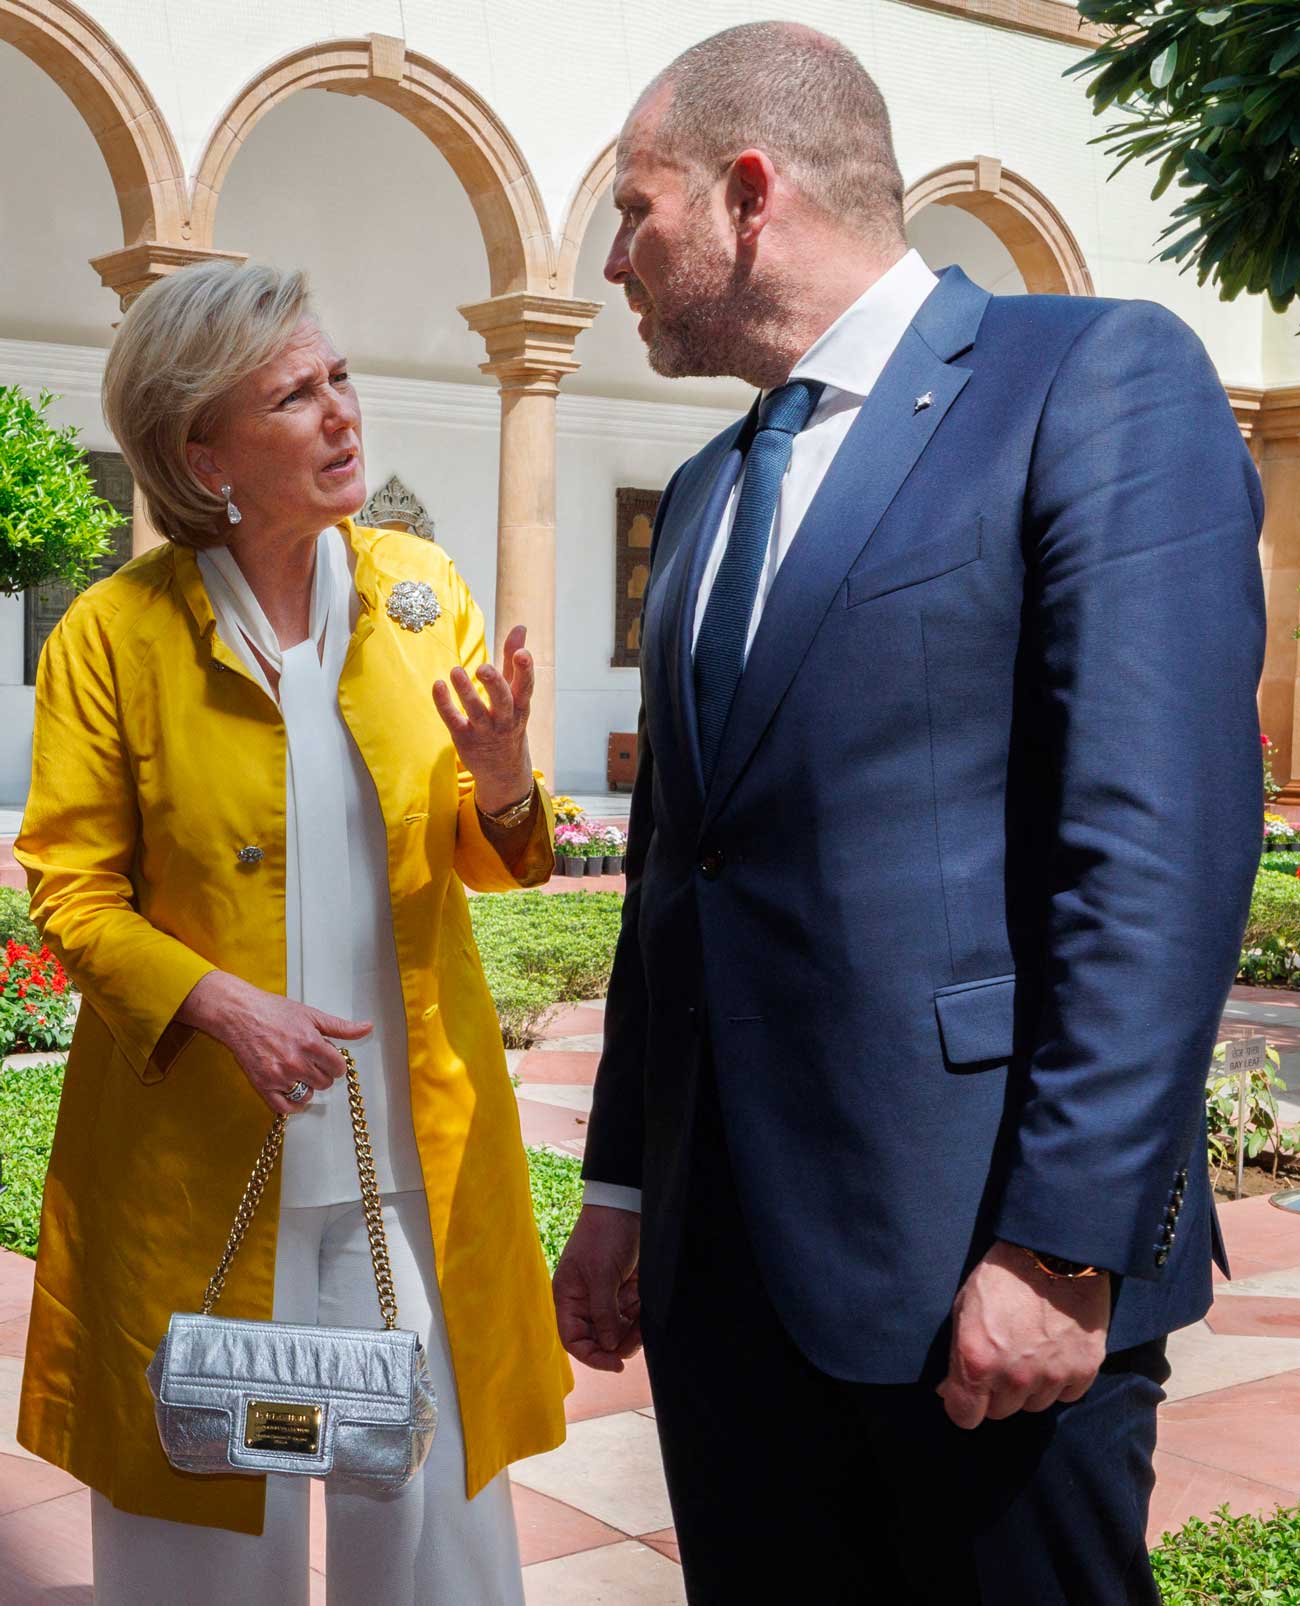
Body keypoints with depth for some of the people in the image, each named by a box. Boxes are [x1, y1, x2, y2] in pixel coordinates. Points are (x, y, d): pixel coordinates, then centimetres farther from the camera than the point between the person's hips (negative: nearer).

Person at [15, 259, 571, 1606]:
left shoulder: (422, 589, 3)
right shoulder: (112, 635, -7)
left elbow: (483, 858, 8)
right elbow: (71, 891, -4)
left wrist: (503, 787, -15)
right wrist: (212, 1000, -20)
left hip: (414, 1139, 3)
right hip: (201, 1155, -2)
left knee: (427, 1495, 10)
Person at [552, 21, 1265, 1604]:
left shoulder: (1100, 376, -7)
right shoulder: (705, 492, 17)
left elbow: (1163, 844, -16)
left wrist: (1066, 1247, -19)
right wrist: (619, 1189, 16)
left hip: (977, 1252, -7)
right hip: (725, 1247, 7)